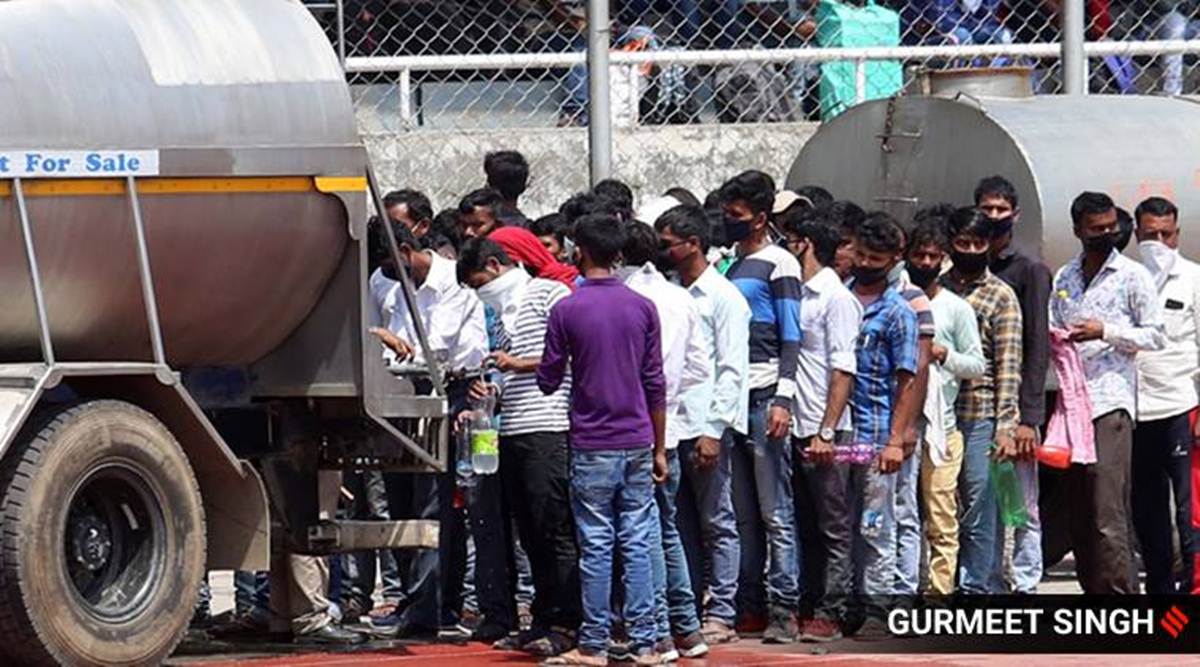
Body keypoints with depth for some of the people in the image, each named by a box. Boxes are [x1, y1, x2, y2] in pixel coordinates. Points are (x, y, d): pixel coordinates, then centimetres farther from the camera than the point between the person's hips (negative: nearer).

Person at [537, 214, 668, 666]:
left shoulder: (566, 310, -6)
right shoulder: (642, 308, 3)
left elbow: (549, 382, -1)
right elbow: (656, 384, 6)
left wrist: (527, 365, 22)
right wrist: (659, 448, 12)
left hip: (591, 446, -3)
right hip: (637, 442, 3)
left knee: (596, 547, 0)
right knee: (638, 544, 4)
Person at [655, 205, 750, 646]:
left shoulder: (724, 298, -4)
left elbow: (732, 370, -10)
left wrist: (713, 430, -15)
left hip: (706, 427, -7)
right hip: (670, 427, 7)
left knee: (717, 524, -1)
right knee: (681, 526, 9)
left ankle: (720, 614, 2)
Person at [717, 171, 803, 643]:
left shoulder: (778, 264, -3)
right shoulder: (727, 264, 18)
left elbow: (791, 338, -8)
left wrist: (783, 400, -17)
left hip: (764, 397, -7)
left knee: (775, 511, -7)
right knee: (741, 511, 8)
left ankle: (784, 609, -7)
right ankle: (748, 602, 11)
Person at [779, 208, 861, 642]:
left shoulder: (836, 298, -9)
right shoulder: (797, 295, 15)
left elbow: (843, 369, -14)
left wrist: (826, 431, -19)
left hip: (825, 431, -8)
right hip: (797, 428, 8)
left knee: (834, 527, -3)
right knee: (807, 527, 11)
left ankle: (831, 613, -3)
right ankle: (811, 606, 16)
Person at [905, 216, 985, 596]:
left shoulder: (957, 309, 6)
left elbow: (978, 366, 5)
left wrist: (943, 354, -11)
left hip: (940, 426, -2)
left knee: (941, 520, -6)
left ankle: (940, 591, -6)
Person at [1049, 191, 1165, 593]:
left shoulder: (1132, 276, 3)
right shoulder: (1064, 279, 17)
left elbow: (1155, 335, 0)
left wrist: (1105, 331, -12)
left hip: (1111, 402, -5)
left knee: (1107, 513, -13)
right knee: (1078, 512, 5)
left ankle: (1119, 592, -13)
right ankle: (1093, 590, 11)